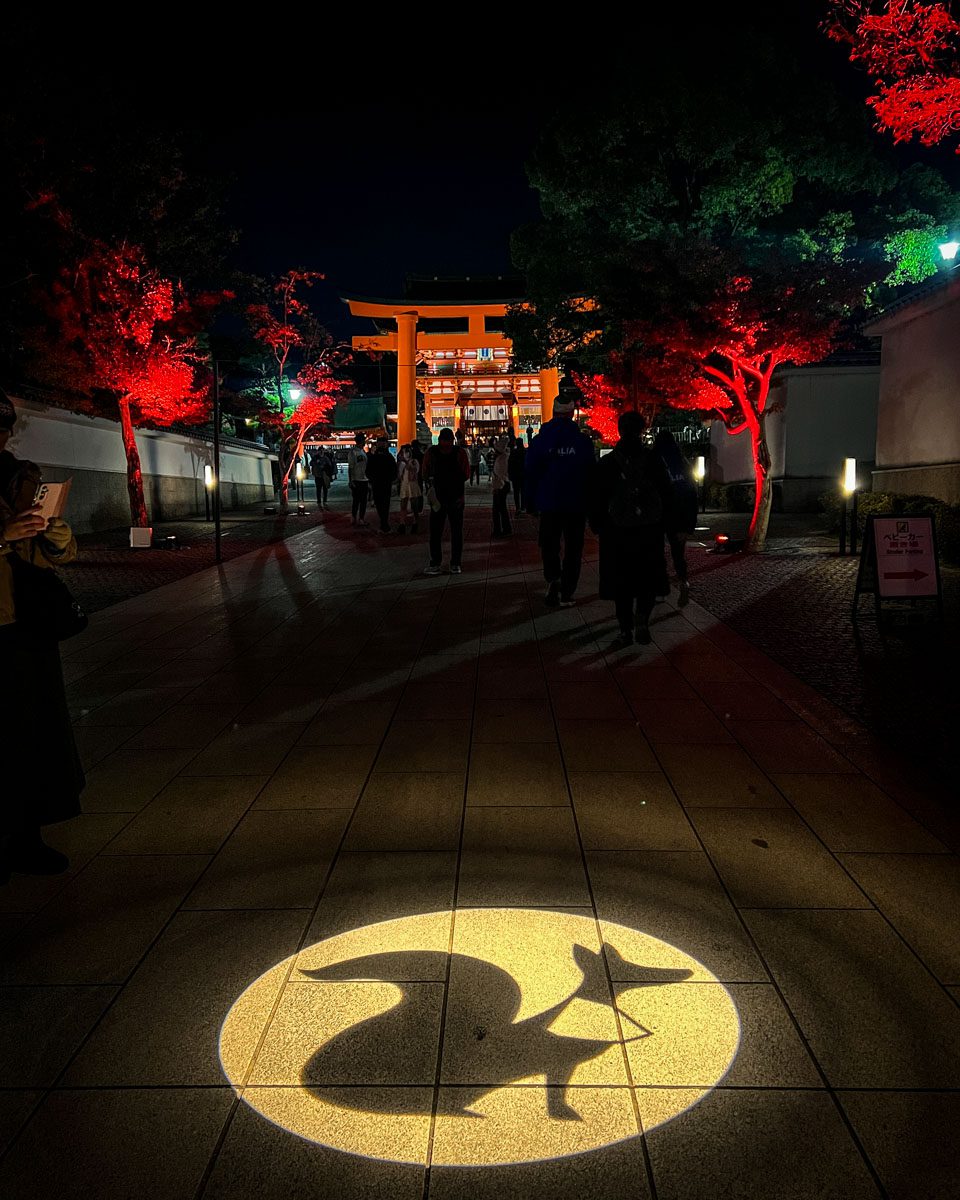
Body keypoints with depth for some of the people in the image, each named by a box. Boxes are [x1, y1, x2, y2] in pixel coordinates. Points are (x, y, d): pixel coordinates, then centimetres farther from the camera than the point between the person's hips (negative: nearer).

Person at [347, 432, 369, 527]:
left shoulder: (363, 451, 14)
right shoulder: (352, 452, -9)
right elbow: (350, 468, -12)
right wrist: (351, 481, -17)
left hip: (364, 480, 8)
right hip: (356, 480, -8)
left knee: (363, 501, 10)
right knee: (356, 501, -3)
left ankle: (362, 519, 18)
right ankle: (354, 520, 3)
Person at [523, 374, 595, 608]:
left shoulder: (540, 439, -4)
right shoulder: (583, 441, -5)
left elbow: (530, 472, -1)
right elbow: (590, 473, -1)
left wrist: (532, 501, 7)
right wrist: (590, 503, 8)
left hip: (549, 503, 0)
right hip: (577, 505, 0)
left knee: (549, 544, 14)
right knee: (573, 548, 9)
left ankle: (553, 578, -12)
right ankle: (566, 593, 10)